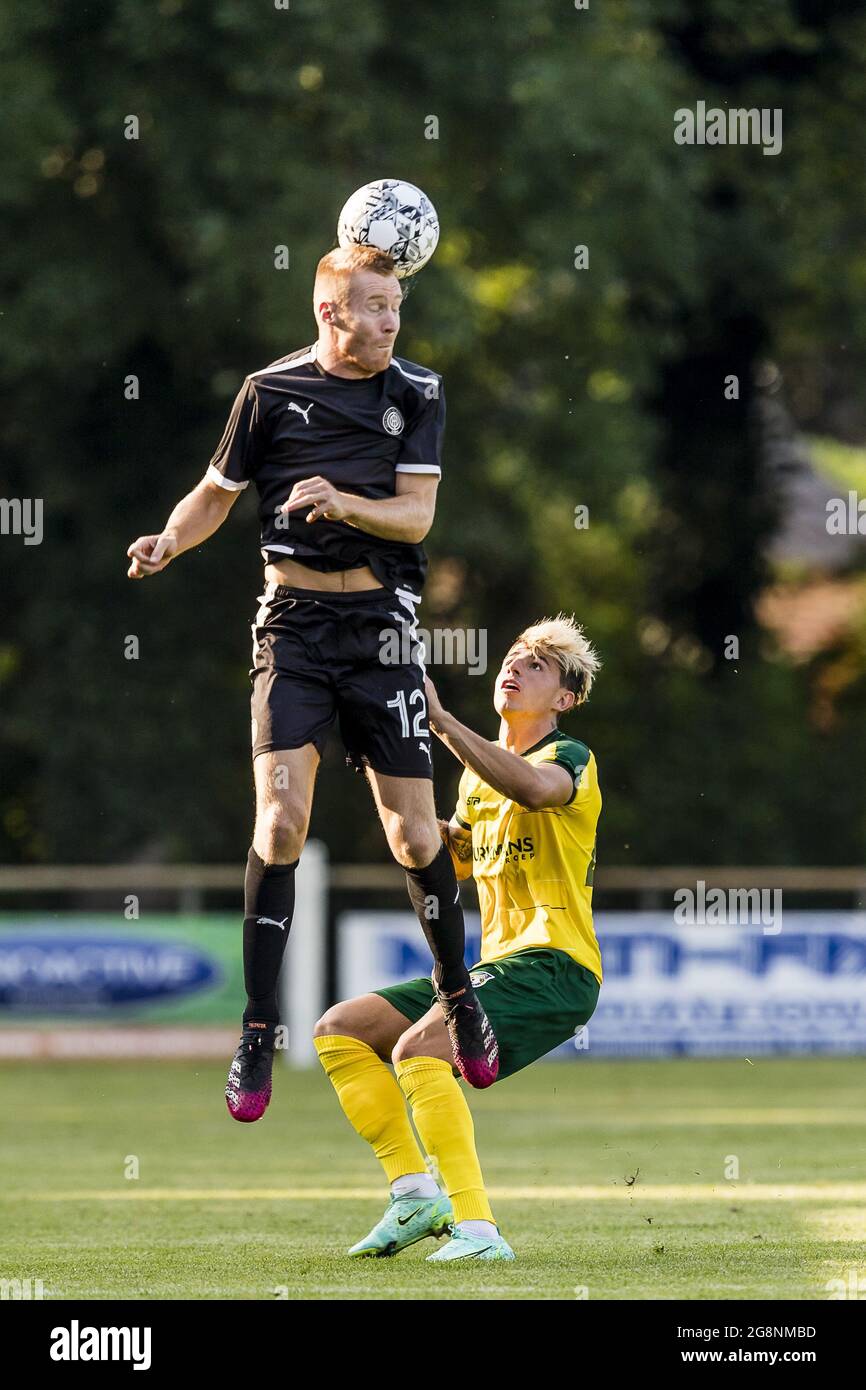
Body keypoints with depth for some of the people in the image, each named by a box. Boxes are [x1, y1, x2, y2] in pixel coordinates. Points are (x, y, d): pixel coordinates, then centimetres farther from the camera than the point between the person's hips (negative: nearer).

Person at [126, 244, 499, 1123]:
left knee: (415, 837, 1)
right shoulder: (272, 392, 1)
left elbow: (415, 516, -5)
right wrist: (168, 542, -8)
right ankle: (258, 1034, -8)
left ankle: (458, 995, 26)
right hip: (293, 623, -1)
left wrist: (343, 501, -23)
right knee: (281, 818, -15)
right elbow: (217, 492, 12)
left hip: (380, 627, 1)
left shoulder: (417, 395, 3)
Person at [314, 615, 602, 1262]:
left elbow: (534, 787, -33)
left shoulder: (571, 758, -7)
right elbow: (462, 856, 35)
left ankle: (478, 1228, -35)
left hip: (553, 966, -9)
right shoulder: (484, 766, 19)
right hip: (496, 964, 9)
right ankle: (416, 1193, 1)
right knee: (340, 1029, 5)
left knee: (418, 1050, -31)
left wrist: (440, 720, -35)